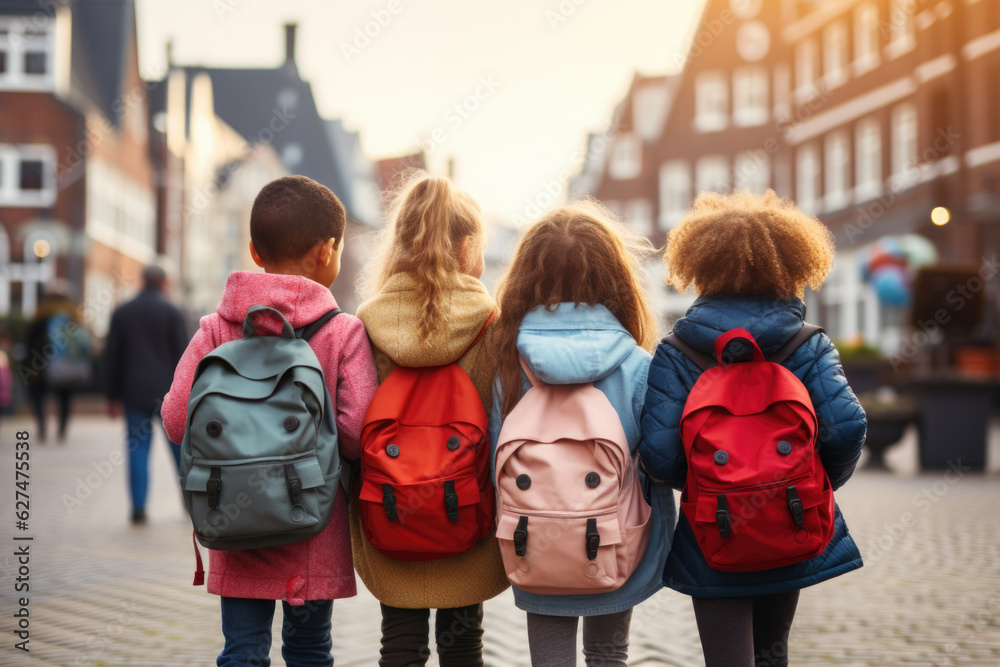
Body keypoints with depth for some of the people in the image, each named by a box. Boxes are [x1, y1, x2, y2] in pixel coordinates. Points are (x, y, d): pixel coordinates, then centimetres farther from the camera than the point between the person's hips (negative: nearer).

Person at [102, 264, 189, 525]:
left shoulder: (122, 312, 5)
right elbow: (182, 355, -6)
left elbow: (111, 356, 6)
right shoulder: (172, 312, -4)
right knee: (180, 445, 10)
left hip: (134, 393, 2)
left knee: (137, 448, 2)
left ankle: (138, 508, -4)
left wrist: (113, 395, 12)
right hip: (167, 392, -2)